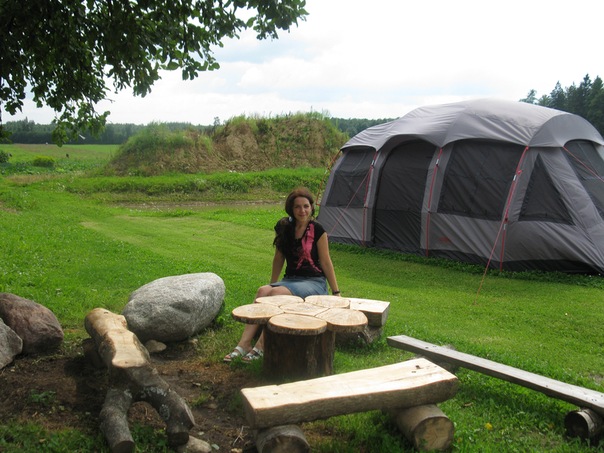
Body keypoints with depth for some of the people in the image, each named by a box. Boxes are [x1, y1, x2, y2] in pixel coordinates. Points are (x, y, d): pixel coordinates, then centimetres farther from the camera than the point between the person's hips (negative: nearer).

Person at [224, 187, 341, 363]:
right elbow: (279, 259, 18)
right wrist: (272, 283, 25)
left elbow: (326, 262, -3)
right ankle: (244, 343, -31)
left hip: (314, 282, -5)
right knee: (263, 291, -25)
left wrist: (336, 293, -1)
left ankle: (261, 346, -32)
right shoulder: (284, 228, 6)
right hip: (290, 280, 5)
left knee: (277, 293, -31)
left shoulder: (317, 230, -7)